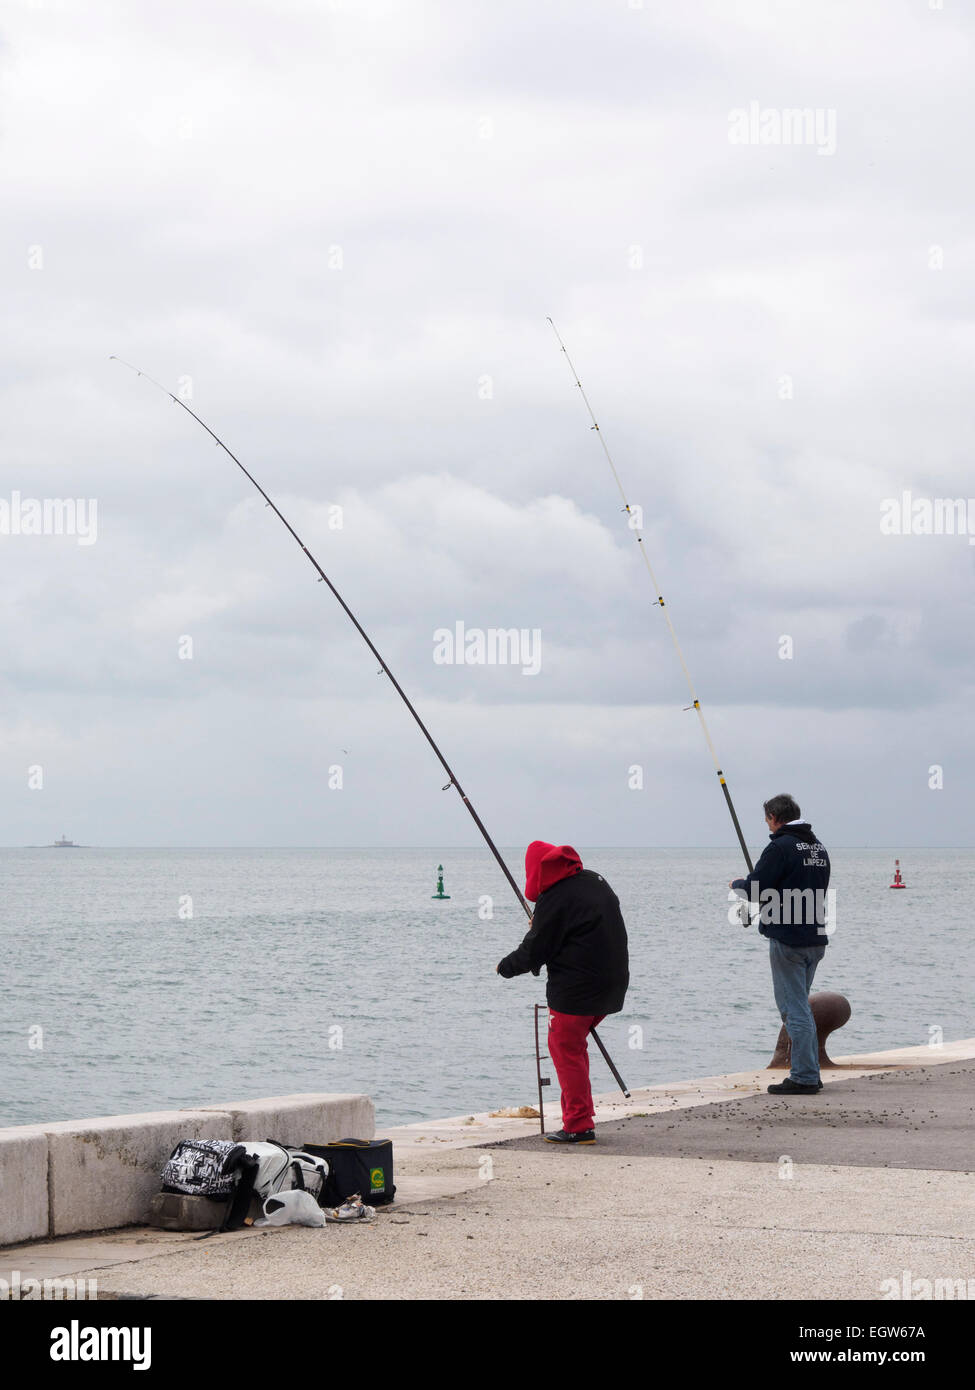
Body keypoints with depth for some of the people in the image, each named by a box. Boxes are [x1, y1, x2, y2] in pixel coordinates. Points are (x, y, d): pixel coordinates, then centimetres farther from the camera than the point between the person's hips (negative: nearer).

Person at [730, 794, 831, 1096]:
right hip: (816, 939, 8)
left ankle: (803, 1078, -6)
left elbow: (754, 889, -14)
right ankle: (810, 1074, 18)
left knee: (794, 1008, -5)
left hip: (787, 939, -8)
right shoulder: (818, 848, 14)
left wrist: (737, 884, 9)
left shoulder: (781, 847, -13)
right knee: (800, 1005, 17)